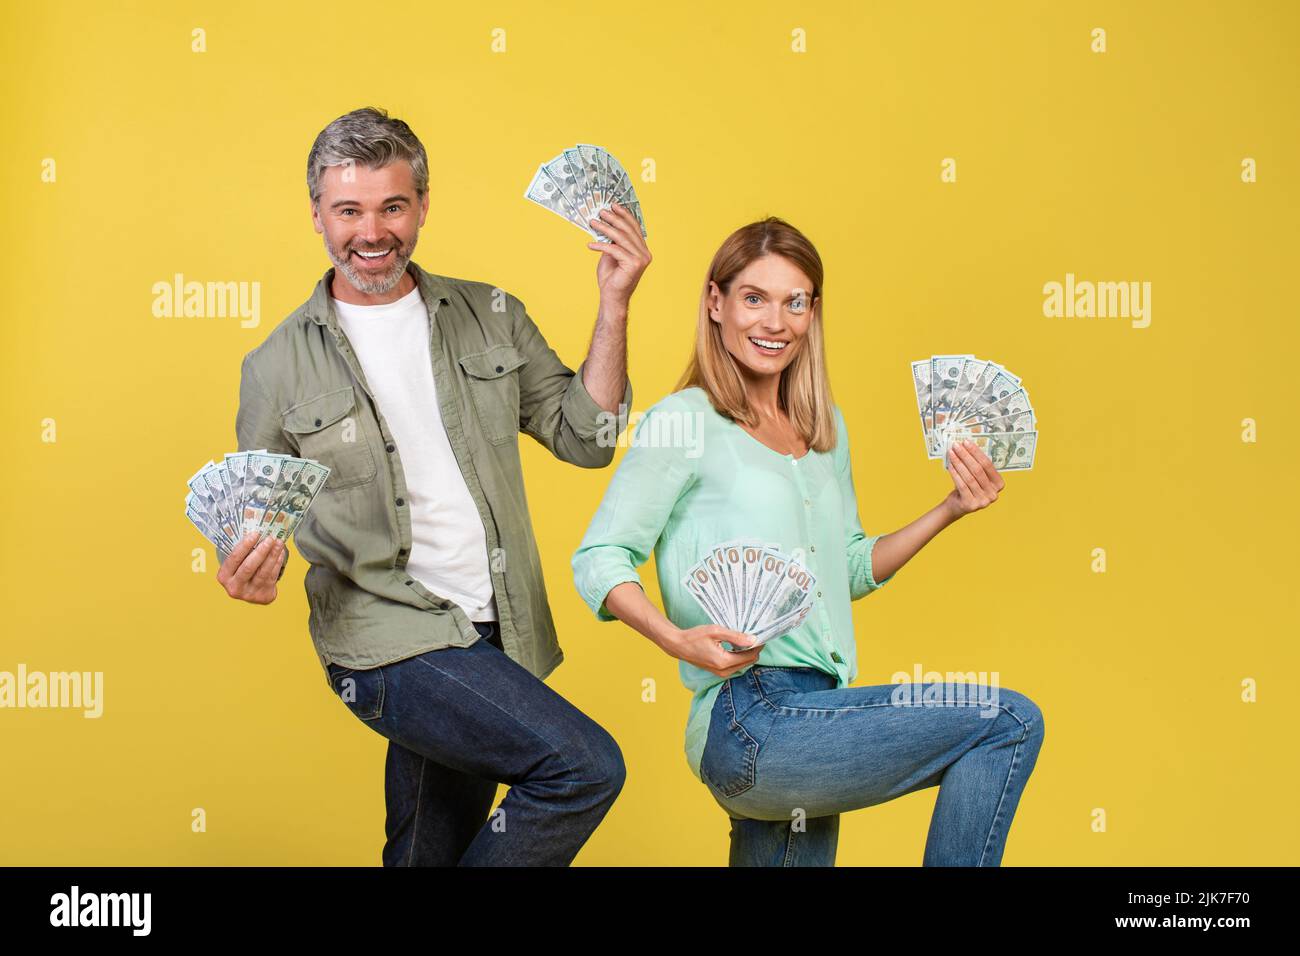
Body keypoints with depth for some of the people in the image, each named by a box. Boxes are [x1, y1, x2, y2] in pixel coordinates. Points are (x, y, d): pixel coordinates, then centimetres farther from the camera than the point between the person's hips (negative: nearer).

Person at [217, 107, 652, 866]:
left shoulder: (491, 318, 6)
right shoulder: (278, 367, -1)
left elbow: (585, 437, 3)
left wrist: (614, 307, -5)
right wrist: (251, 571, -16)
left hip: (499, 644, 4)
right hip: (392, 644, -4)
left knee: (429, 852, 17)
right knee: (586, 766, -21)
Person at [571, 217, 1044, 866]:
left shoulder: (827, 427, 16)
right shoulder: (685, 422, -5)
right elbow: (598, 560, -7)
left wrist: (949, 510, 12)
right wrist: (677, 638, -23)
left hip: (811, 717, 7)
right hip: (749, 721, -7)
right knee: (1009, 722, -11)